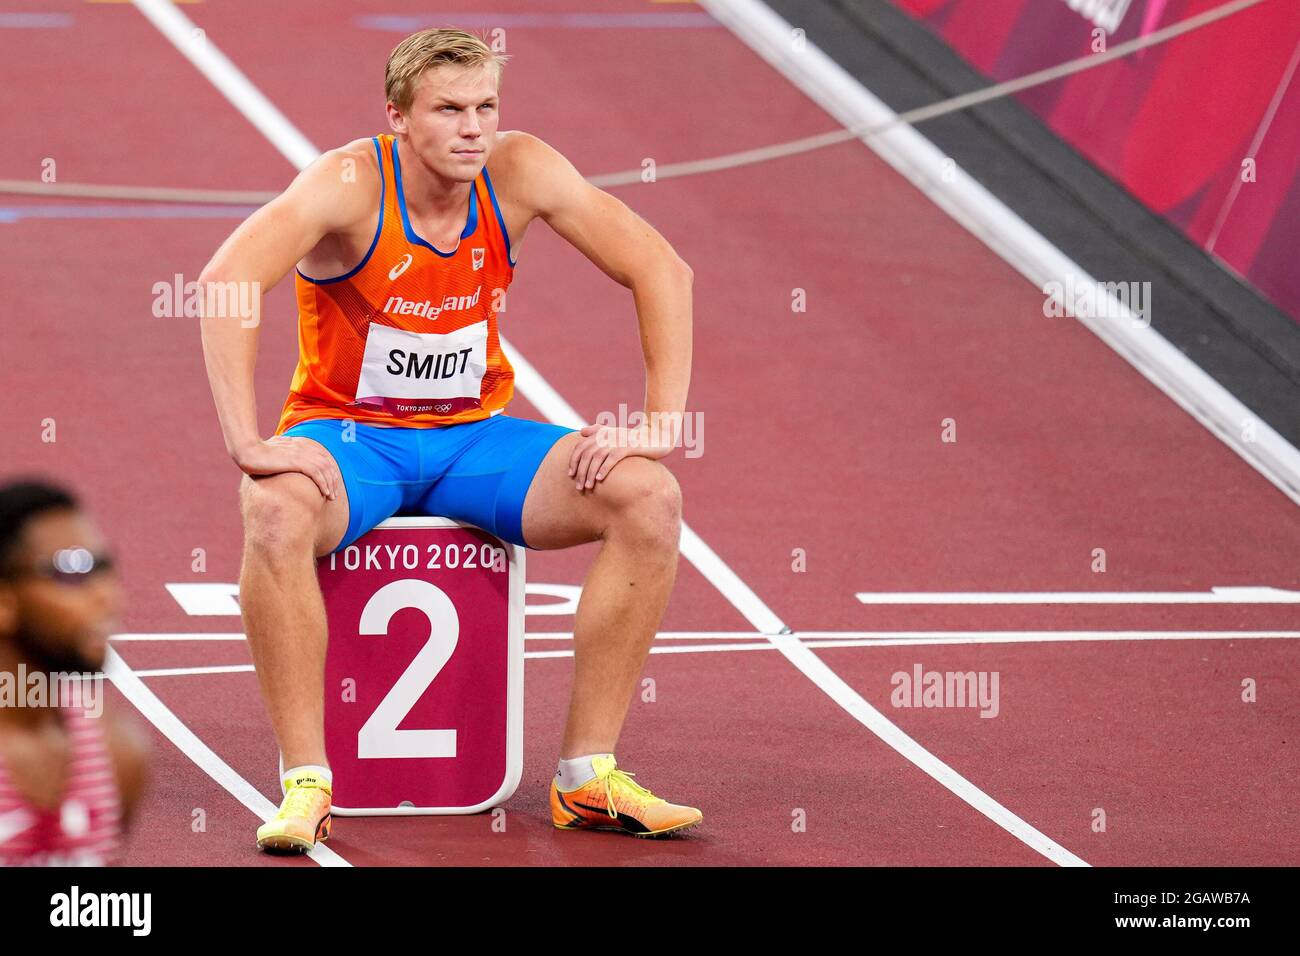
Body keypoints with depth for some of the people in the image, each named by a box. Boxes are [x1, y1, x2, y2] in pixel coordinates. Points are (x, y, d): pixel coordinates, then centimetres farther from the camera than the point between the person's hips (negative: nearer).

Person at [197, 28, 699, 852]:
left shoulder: (519, 171, -8)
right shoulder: (351, 184, -20)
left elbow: (662, 271, -5)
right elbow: (225, 281, -33)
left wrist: (662, 424, -14)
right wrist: (247, 443, -40)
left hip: (473, 438, 4)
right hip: (349, 434, -4)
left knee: (649, 498, -20)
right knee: (277, 512, -39)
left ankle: (589, 777, -12)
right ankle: (306, 786, -28)